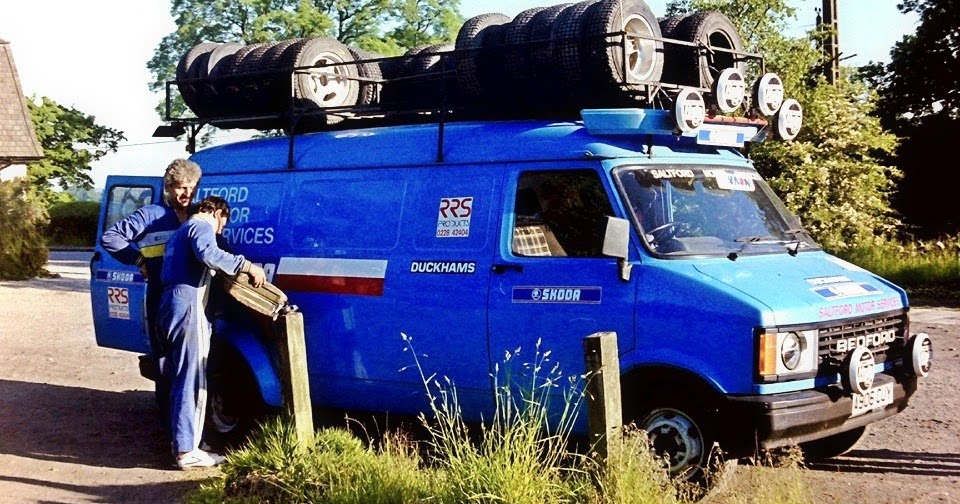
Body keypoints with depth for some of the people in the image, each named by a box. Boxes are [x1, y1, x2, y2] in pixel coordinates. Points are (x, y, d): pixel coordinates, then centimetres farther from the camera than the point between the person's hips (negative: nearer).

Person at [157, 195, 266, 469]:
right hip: (188, 308, -10)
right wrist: (247, 266, -23)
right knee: (192, 381, -8)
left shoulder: (182, 231, 29)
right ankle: (187, 451, -7)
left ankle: (182, 441, 24)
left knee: (181, 379, 17)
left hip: (170, 308, 10)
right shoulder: (202, 226, -3)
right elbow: (208, 254, -25)